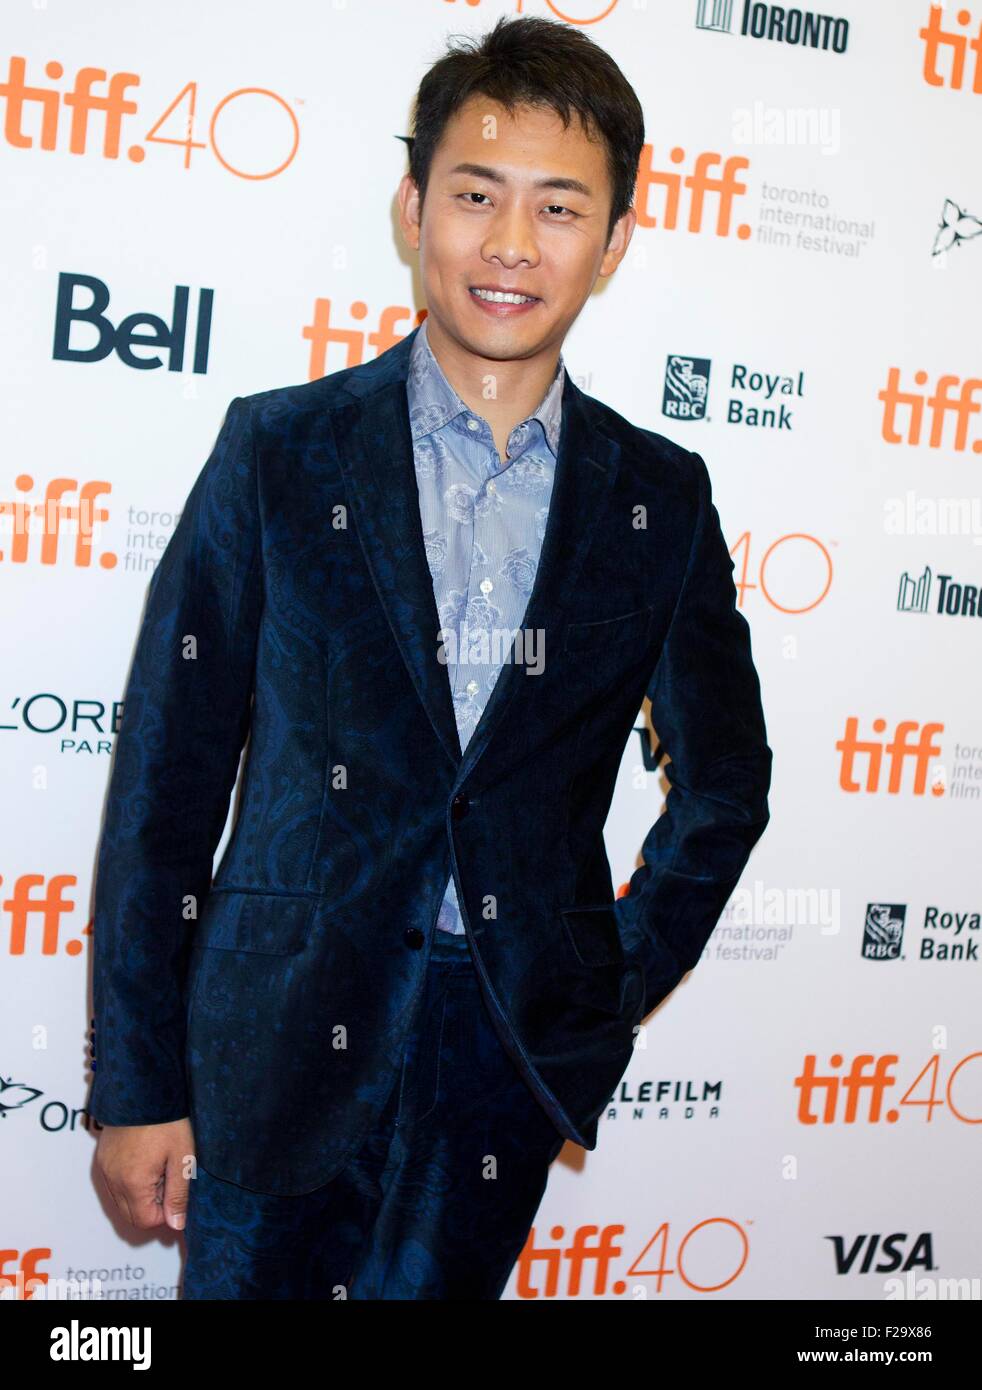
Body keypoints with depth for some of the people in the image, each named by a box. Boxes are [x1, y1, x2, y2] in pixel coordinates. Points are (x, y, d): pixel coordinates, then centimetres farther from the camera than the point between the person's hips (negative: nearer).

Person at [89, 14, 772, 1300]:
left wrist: (618, 994, 7)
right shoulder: (280, 450, -4)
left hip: (518, 1048, 2)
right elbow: (167, 775, -4)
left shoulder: (660, 498, 2)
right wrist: (138, 1084, -4)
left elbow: (725, 784, 13)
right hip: (281, 1043, -1)